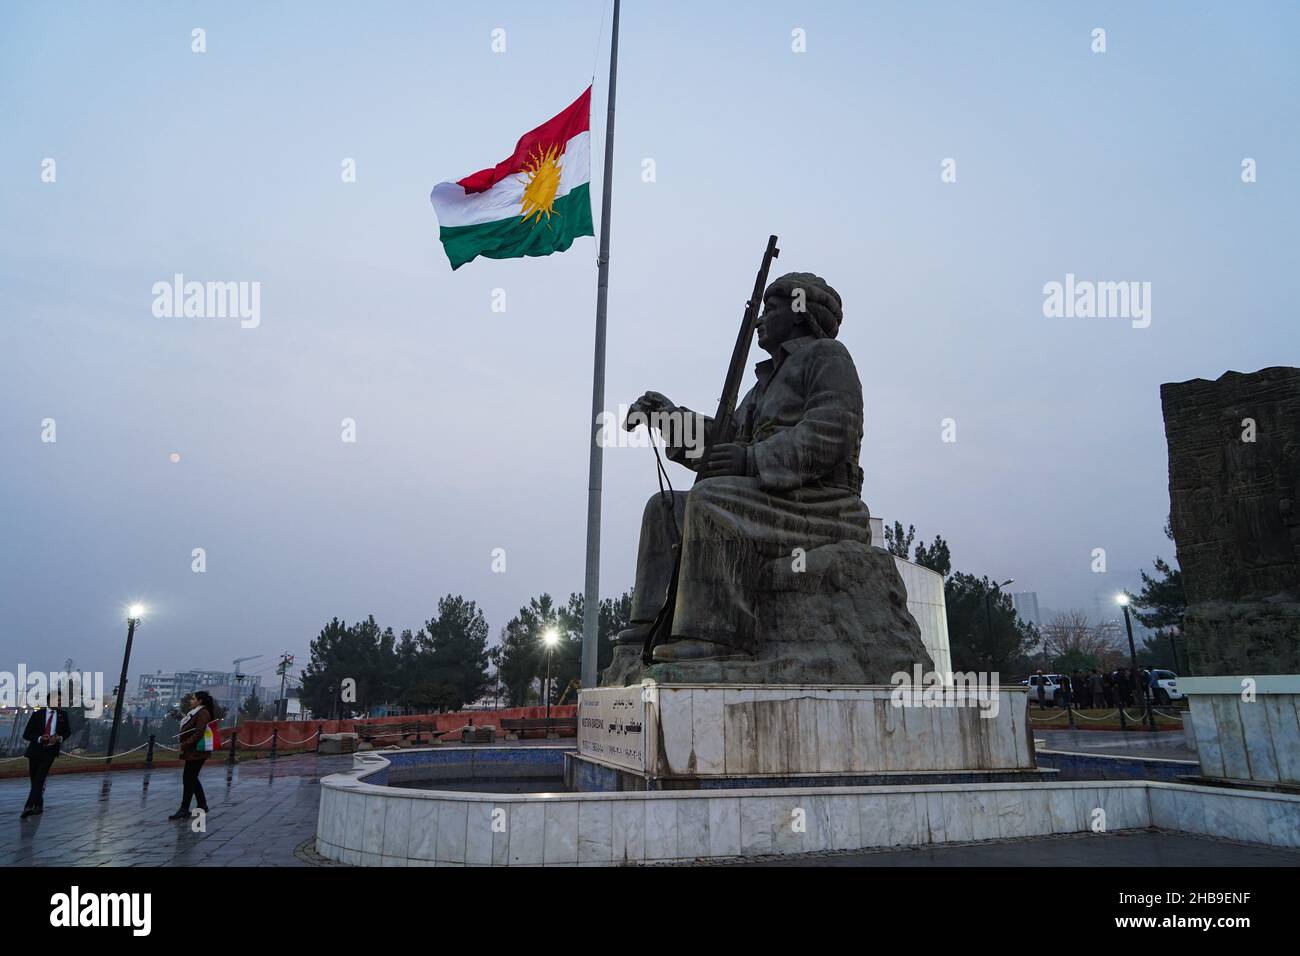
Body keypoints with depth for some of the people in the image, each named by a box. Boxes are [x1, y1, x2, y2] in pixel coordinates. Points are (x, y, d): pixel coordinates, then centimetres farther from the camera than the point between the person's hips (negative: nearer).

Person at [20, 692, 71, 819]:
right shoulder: (37, 714, -2)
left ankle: (29, 806, -21)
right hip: (35, 750, 1)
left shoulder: (63, 714, 3)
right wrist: (40, 738, -18)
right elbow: (26, 734, -1)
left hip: (50, 751, -1)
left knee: (40, 779, -16)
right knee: (35, 779, 10)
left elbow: (67, 731, 13)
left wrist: (60, 738, -8)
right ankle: (39, 806, 27)